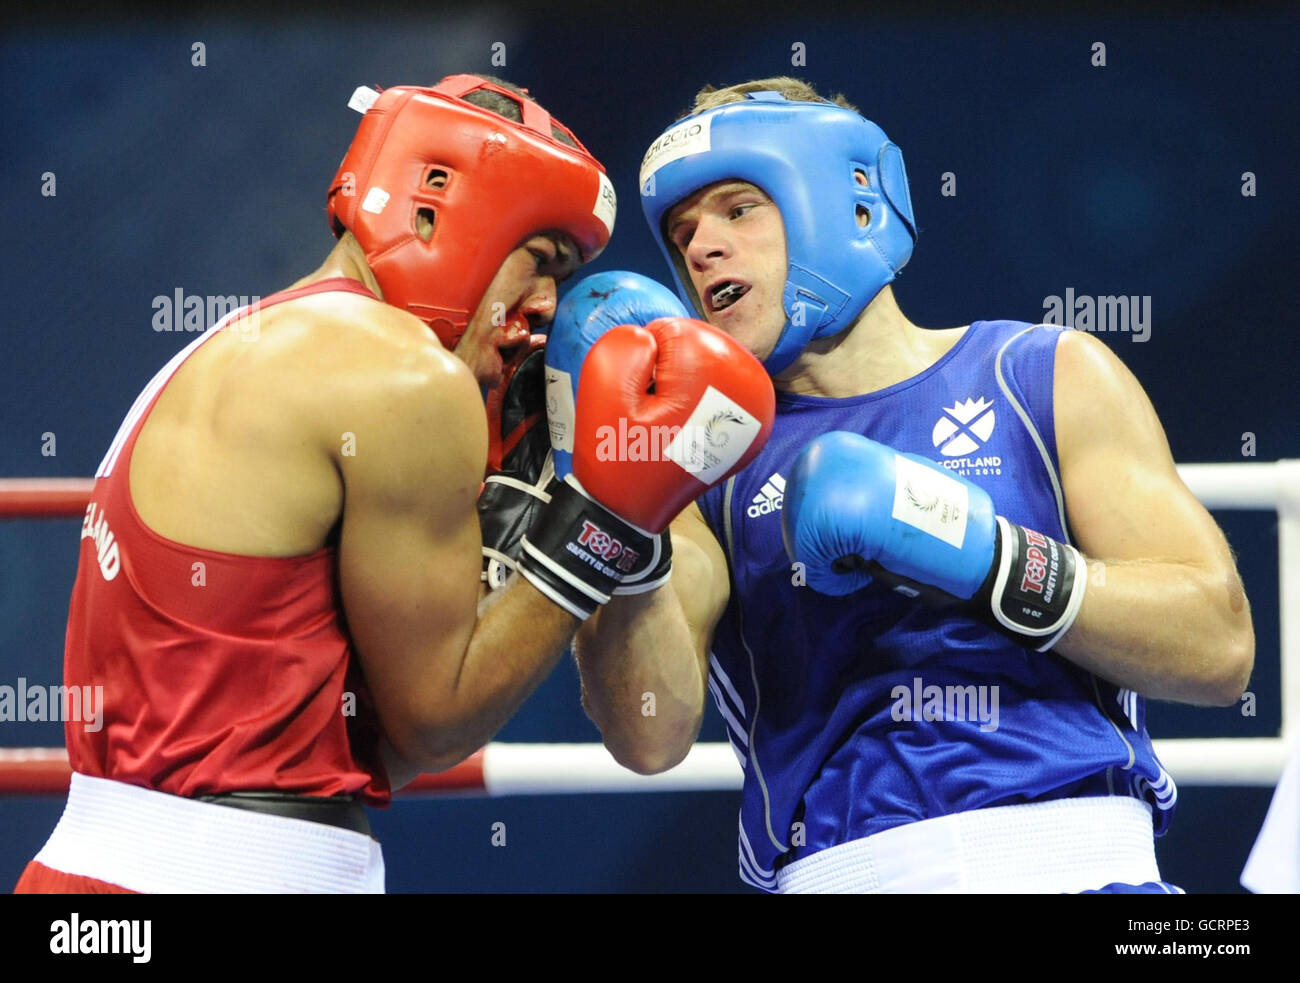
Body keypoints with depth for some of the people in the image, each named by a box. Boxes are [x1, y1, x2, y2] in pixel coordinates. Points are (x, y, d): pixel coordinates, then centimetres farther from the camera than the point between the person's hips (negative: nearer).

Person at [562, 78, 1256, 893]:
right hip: (844, 871, 1)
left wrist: (978, 553, -10)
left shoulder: (1046, 376, 13)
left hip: (1070, 857, 0)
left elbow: (1219, 648, 1)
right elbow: (651, 737, -1)